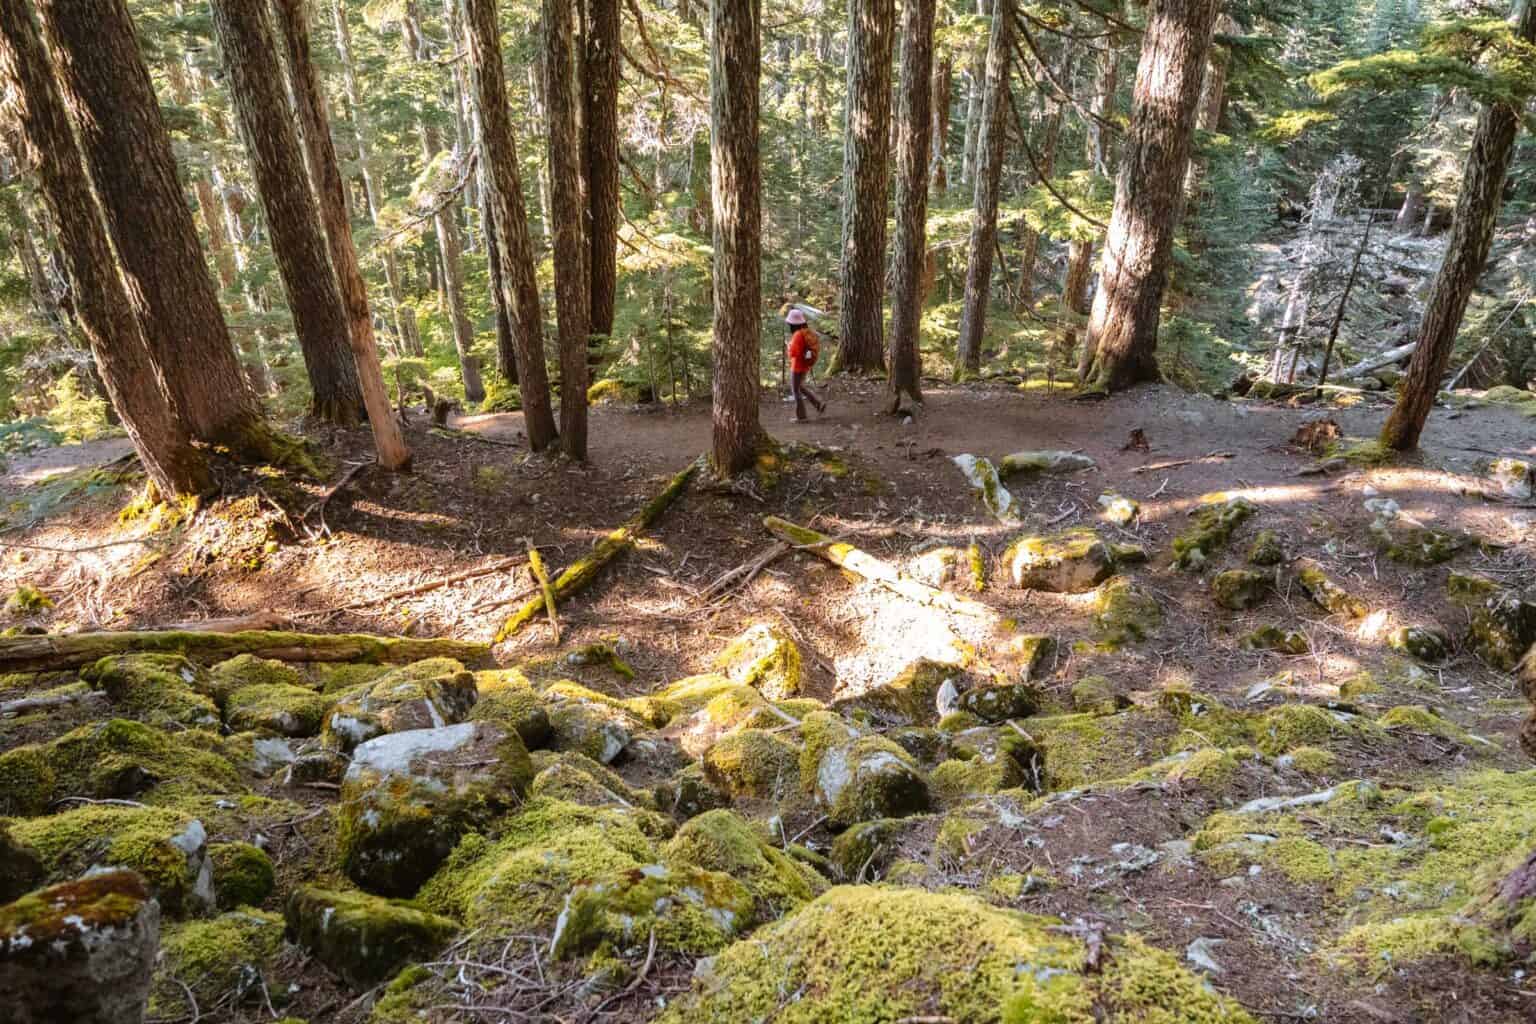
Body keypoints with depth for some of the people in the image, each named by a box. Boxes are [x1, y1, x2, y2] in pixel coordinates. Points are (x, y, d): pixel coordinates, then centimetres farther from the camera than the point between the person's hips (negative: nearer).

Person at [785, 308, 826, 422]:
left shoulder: (798, 334, -24)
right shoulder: (808, 331, 3)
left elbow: (793, 352, -32)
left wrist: (788, 353, -8)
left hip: (798, 367, -9)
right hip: (806, 365, 9)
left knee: (796, 391, 6)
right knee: (800, 387, 25)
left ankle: (801, 416, 14)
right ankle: (819, 404, 19)